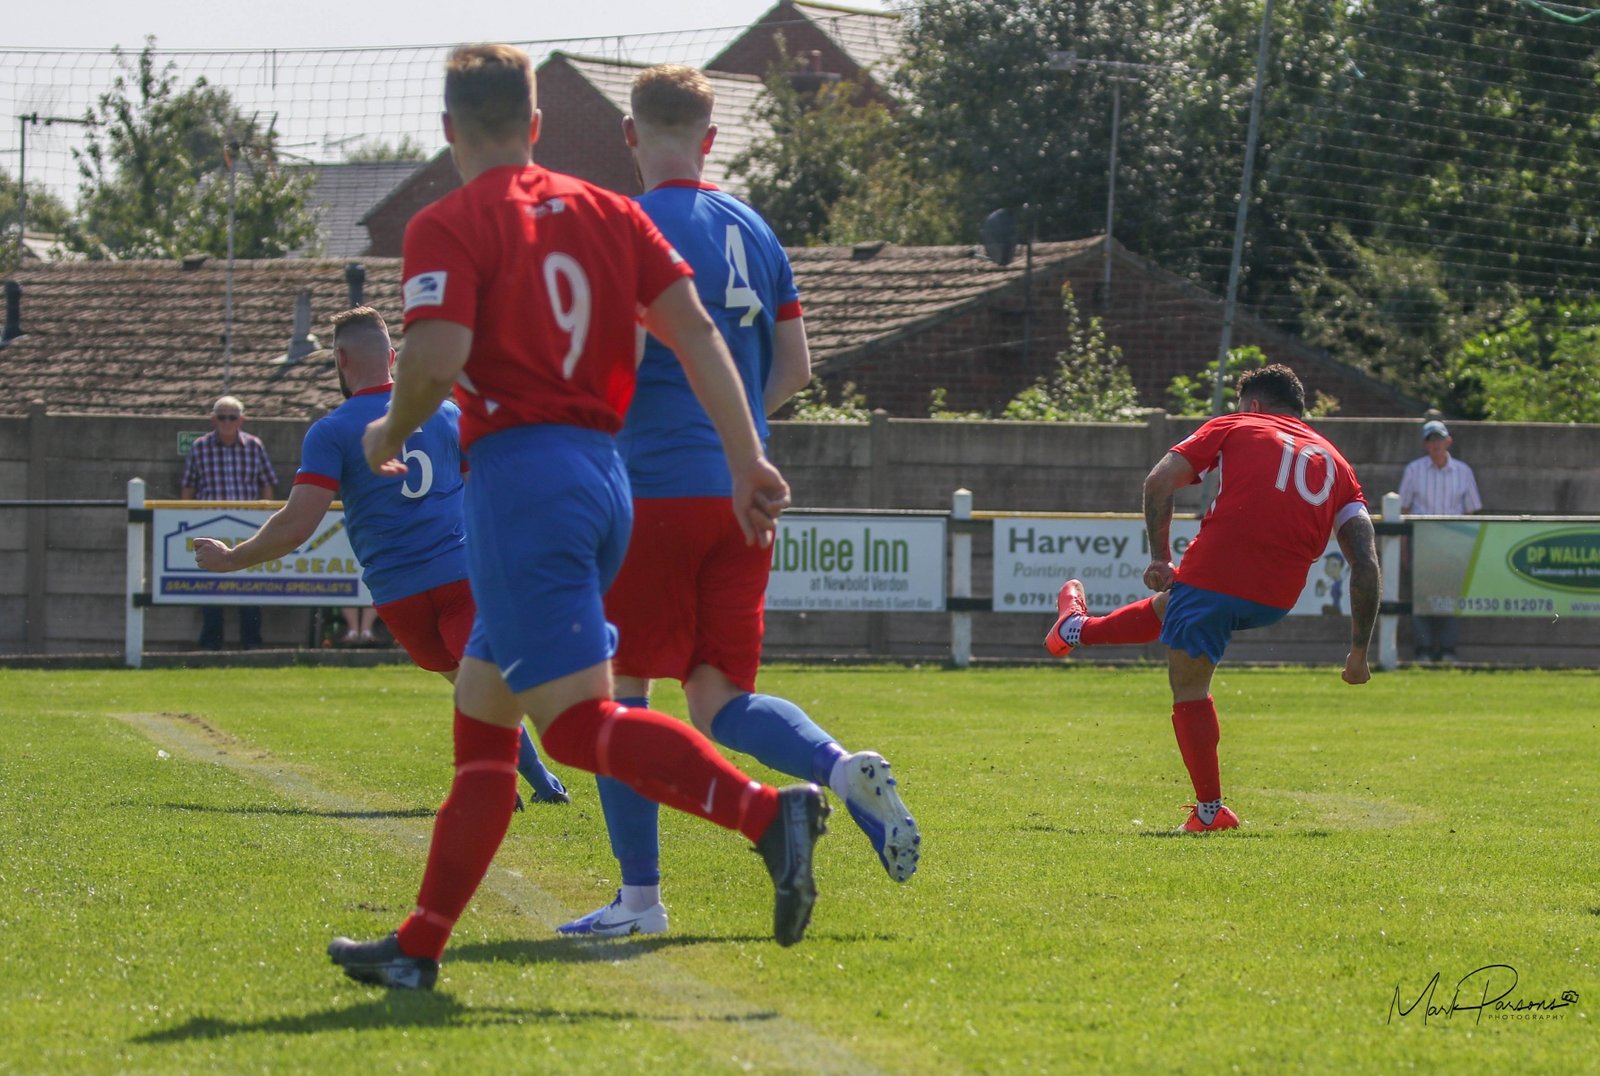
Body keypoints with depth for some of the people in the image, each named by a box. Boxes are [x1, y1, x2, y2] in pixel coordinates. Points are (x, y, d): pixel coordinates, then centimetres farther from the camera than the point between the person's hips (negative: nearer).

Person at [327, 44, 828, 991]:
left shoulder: (450, 227, -5)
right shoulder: (607, 212, 13)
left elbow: (436, 358, -18)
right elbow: (694, 329, 5)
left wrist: (391, 435, 3)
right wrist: (749, 462, 3)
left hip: (520, 473, -8)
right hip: (604, 474, 8)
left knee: (579, 722, -14)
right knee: (481, 717, 15)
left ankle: (768, 812, -33)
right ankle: (420, 947, 19)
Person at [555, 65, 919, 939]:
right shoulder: (753, 231, 14)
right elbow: (794, 367, 16)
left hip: (656, 486, -6)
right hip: (742, 489, 7)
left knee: (617, 692, 3)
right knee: (720, 702, 9)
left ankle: (640, 896, 3)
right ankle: (842, 769, -17)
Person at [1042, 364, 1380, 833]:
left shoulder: (1233, 427, 12)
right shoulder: (1334, 462, 19)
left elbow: (1159, 481, -1)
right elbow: (1366, 561, 10)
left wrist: (1160, 558, 3)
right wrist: (1359, 650, 11)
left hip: (1215, 572, -5)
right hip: (1279, 597, 5)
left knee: (1189, 688, 15)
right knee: (1170, 607, 33)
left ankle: (1210, 810, 20)